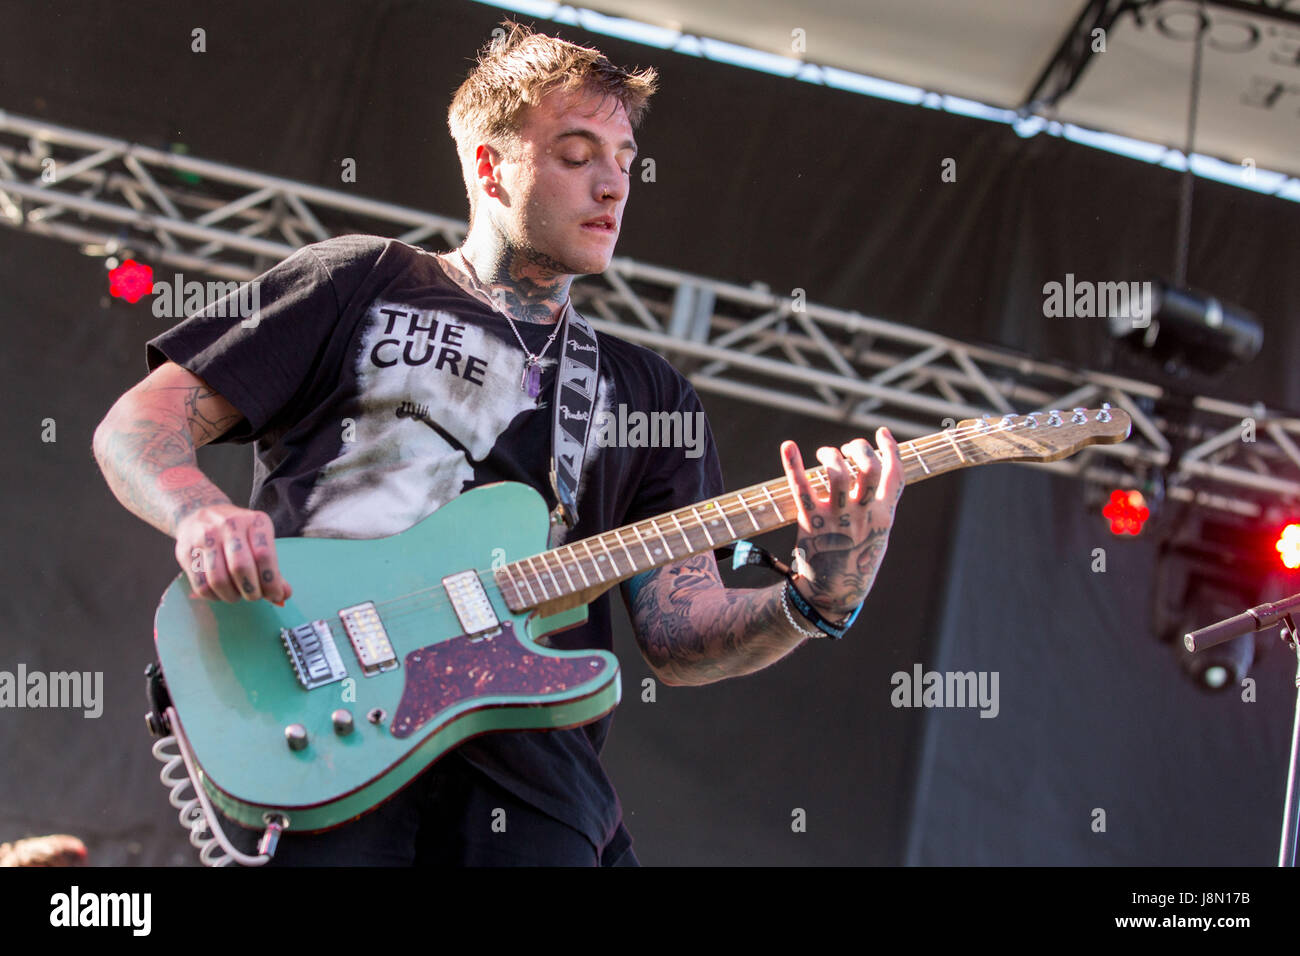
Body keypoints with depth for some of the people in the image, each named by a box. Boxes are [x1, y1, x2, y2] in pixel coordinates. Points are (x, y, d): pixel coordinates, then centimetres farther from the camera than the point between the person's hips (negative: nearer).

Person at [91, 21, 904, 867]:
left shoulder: (650, 392, 22)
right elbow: (138, 427, 10)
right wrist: (202, 516, -11)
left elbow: (679, 638, 13)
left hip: (529, 772, 3)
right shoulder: (363, 282, 14)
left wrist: (818, 599, -7)